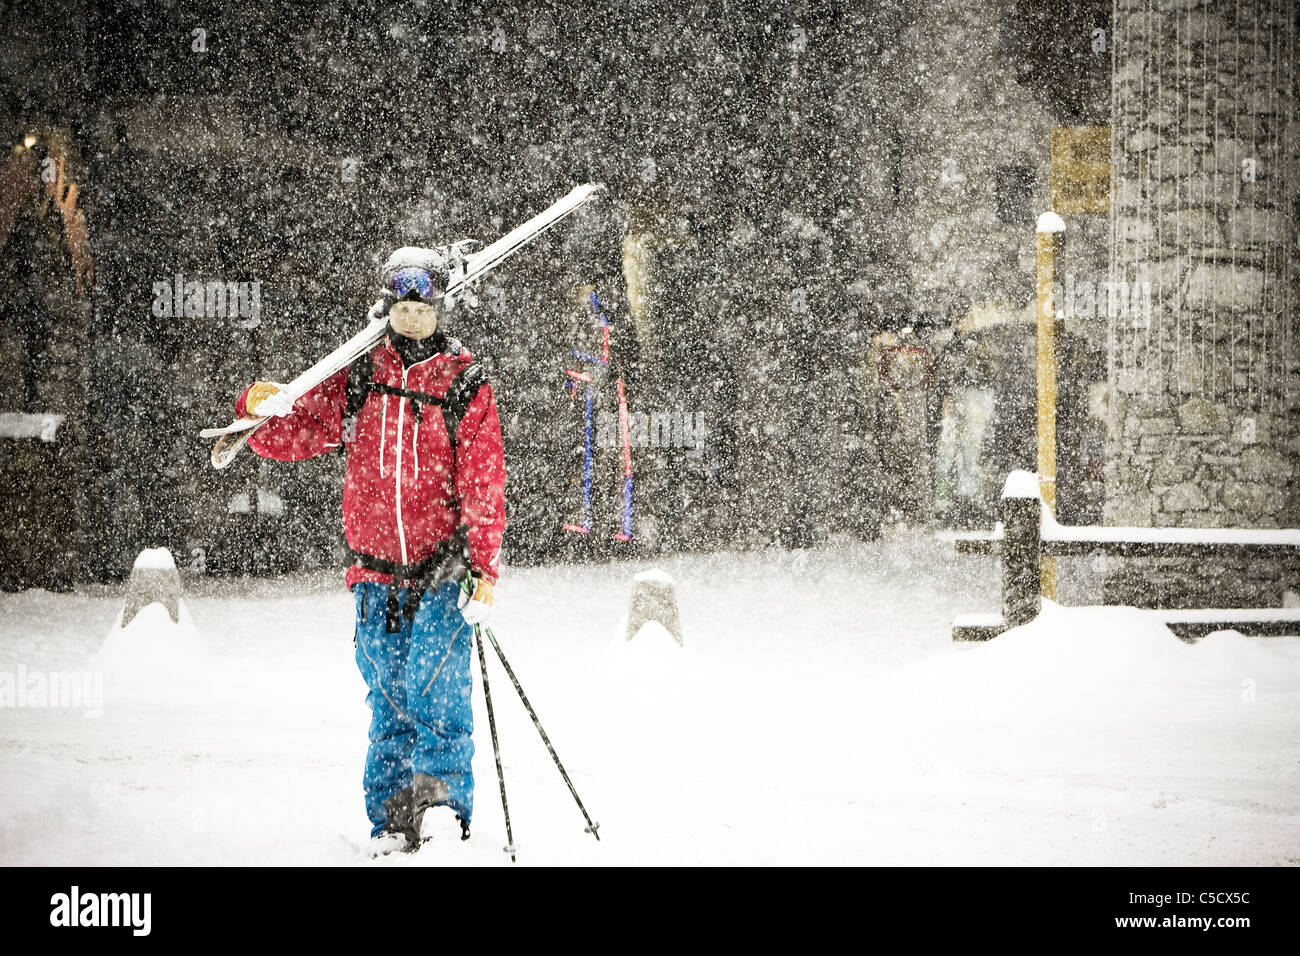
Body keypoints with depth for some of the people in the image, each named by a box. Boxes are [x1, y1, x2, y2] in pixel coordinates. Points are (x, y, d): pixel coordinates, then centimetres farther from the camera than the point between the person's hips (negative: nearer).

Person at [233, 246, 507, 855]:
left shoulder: (465, 386, 1)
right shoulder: (356, 379, 8)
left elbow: (484, 488, -3)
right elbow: (292, 437, 6)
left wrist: (485, 572, -12)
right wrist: (263, 410, -18)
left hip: (442, 569, -2)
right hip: (377, 572, 2)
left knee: (434, 685, -14)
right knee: (388, 697, 4)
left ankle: (442, 797, -9)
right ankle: (391, 818, 8)